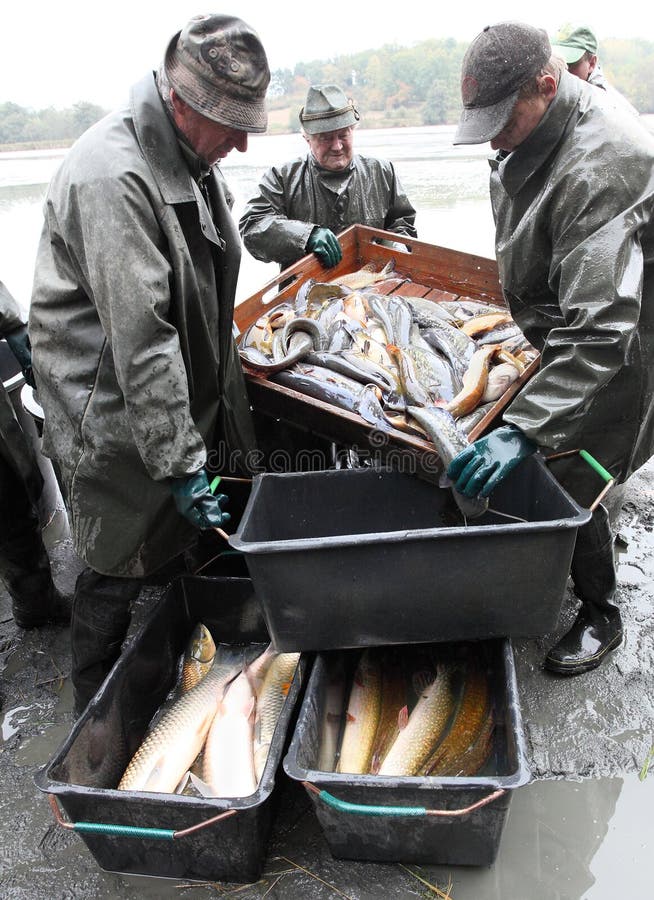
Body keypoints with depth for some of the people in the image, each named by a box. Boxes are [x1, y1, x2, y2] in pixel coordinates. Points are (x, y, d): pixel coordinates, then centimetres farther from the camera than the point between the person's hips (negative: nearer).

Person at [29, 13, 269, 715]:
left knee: (177, 550, 20)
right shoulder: (111, 176, -25)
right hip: (116, 418, -9)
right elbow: (139, 339, -30)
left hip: (186, 399, 9)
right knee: (119, 572, 4)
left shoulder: (195, 158, 8)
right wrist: (180, 464, -28)